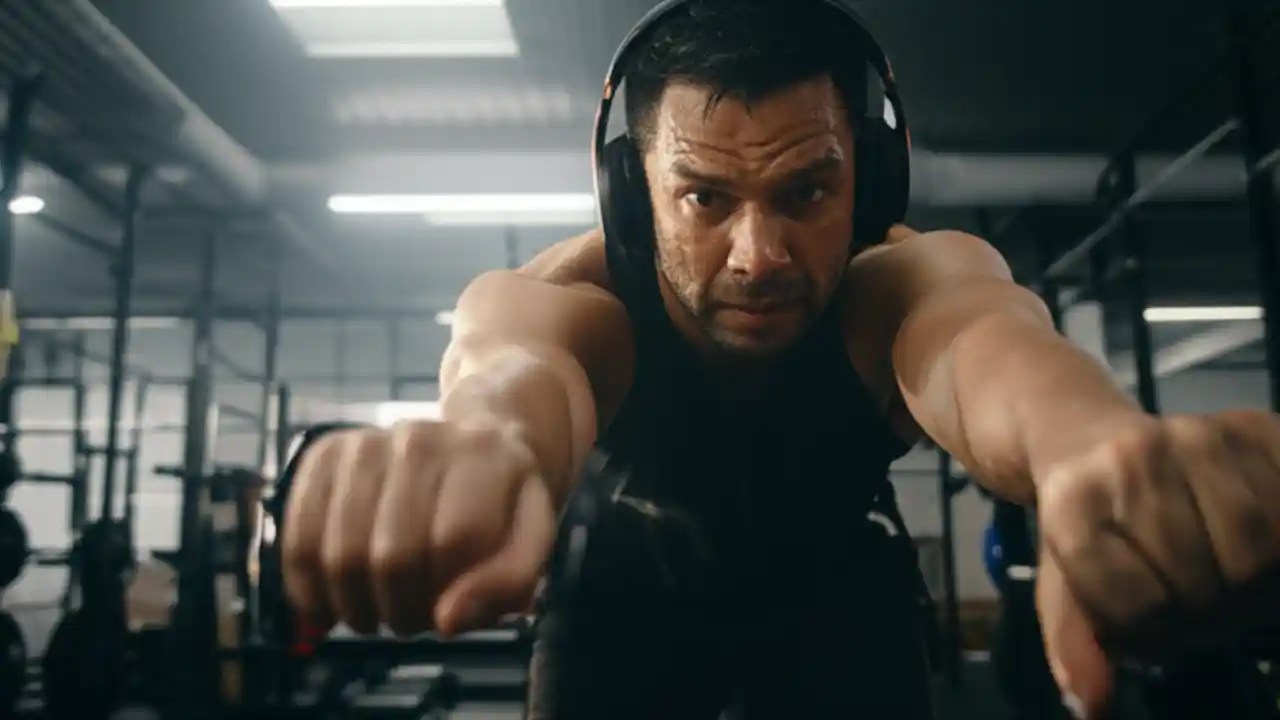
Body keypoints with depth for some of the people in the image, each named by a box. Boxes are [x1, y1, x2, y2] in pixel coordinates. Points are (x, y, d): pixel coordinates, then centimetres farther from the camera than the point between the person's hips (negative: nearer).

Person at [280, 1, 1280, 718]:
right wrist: (487, 439, -85)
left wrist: (1092, 442, -84)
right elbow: (520, 355, -59)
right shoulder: (581, 294, -35)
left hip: (831, 586, 1)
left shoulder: (897, 279, -35)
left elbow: (980, 337, -59)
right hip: (633, 587, 0)